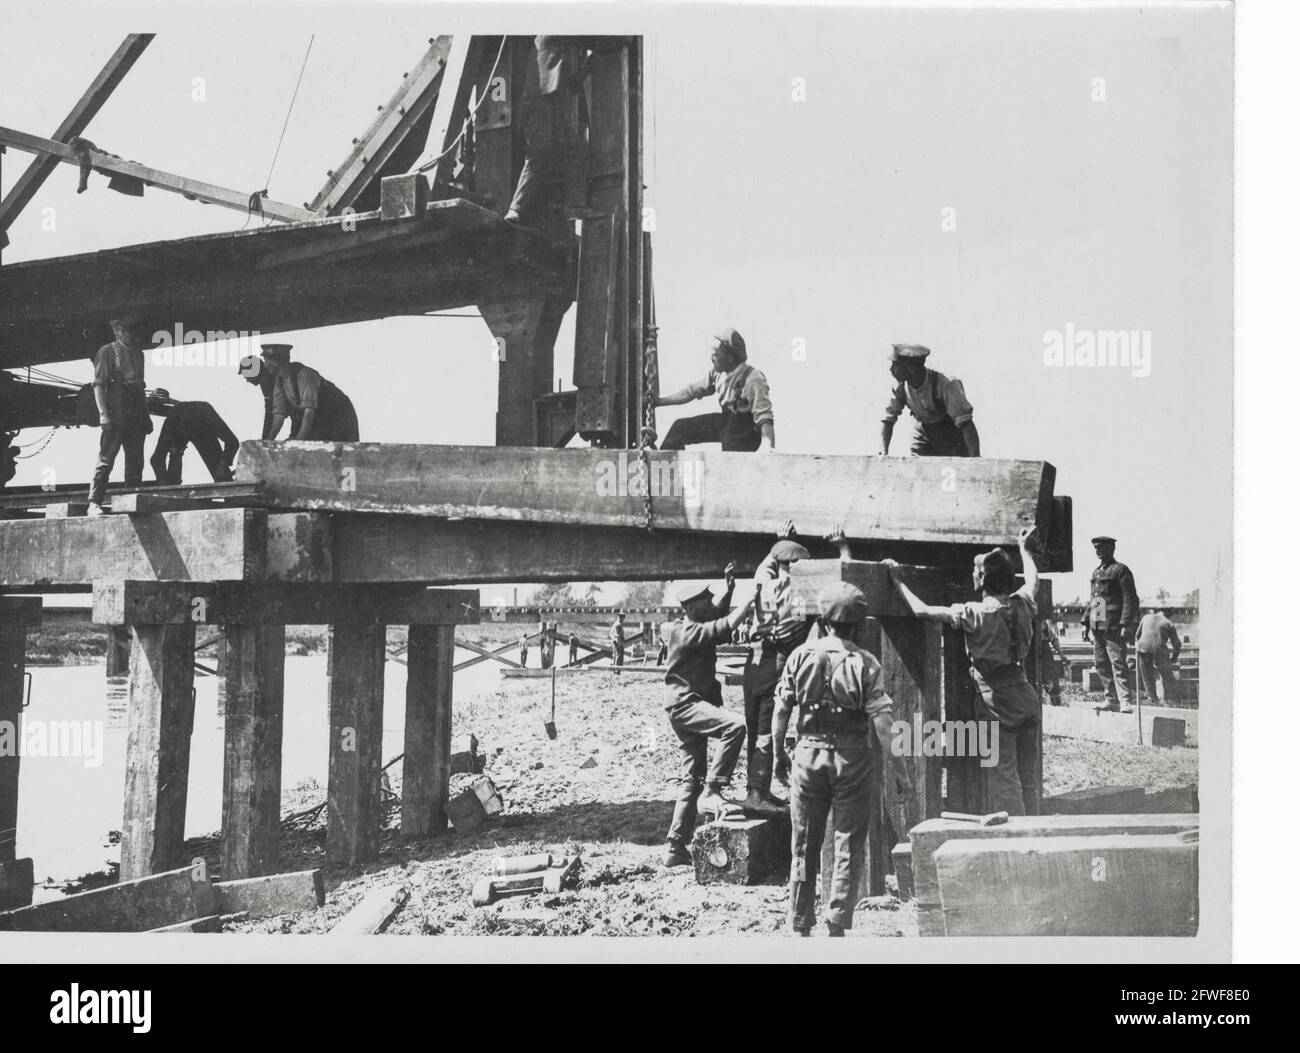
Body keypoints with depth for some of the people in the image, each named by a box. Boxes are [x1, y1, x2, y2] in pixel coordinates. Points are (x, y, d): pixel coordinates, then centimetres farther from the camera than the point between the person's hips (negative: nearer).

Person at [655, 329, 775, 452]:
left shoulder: (753, 380, -30)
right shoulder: (718, 371, -7)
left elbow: (765, 419, -35)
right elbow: (693, 391, 8)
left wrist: (769, 447, -50)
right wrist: (659, 401, 8)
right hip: (724, 420, 8)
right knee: (680, 428, 7)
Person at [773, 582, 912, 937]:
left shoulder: (801, 655, -1)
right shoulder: (865, 663, -8)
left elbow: (781, 708, 1)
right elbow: (881, 720, -12)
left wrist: (778, 751, 15)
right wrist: (898, 768, -7)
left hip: (808, 752, 2)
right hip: (852, 757, -2)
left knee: (804, 847, 13)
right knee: (848, 847, 8)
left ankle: (800, 927, 18)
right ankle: (836, 924, 3)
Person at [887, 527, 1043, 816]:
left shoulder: (974, 613, -14)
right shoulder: (1022, 605, 3)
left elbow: (922, 610, -12)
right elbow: (1032, 579, 27)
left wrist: (898, 581, 2)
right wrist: (1024, 548, 45)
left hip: (999, 705, -6)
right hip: (1028, 699, 6)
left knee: (1005, 782, -2)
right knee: (1028, 782, 12)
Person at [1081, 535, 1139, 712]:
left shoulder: (1121, 570, -5)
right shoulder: (1096, 572, 18)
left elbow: (1131, 599, -12)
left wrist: (1126, 624, -20)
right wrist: (1086, 622, 16)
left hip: (1114, 626, -8)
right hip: (1098, 626, 8)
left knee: (1118, 664, -11)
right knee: (1101, 664, 9)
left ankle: (1126, 702, -13)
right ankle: (1112, 700, 16)